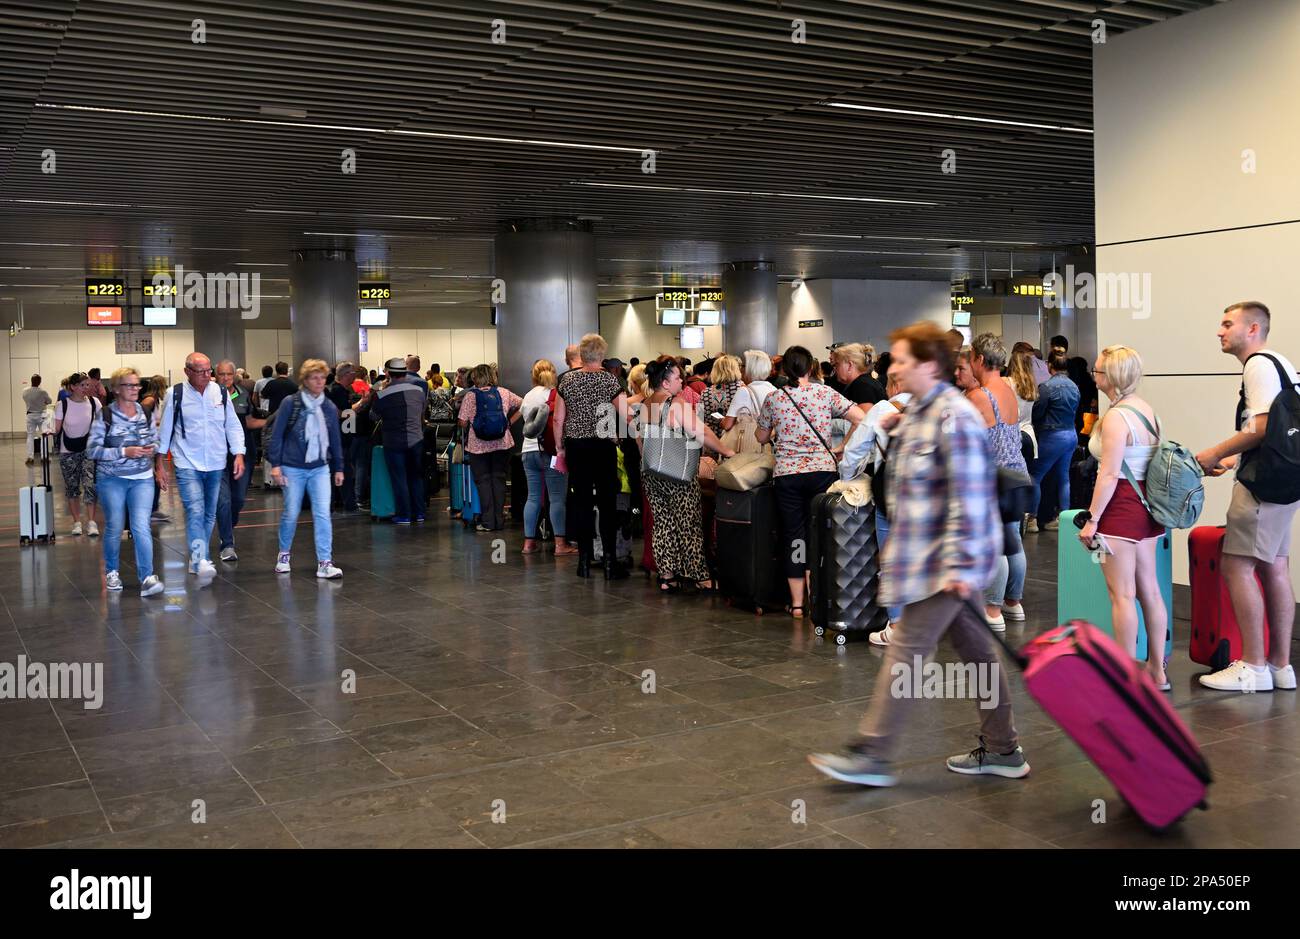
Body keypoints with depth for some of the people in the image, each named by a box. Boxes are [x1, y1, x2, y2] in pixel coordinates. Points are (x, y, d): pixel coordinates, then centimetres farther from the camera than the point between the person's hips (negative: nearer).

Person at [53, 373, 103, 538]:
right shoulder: (62, 405, -9)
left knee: (90, 485, -11)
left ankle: (91, 522, -6)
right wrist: (50, 429, -22)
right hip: (68, 452, 0)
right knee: (72, 487, 7)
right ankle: (76, 522, 18)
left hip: (88, 449, 0)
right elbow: (56, 429, -4)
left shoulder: (94, 402, -4)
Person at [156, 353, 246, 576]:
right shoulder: (175, 395, -4)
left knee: (209, 514, 11)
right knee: (195, 511, -17)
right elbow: (164, 431, 2)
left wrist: (239, 455, -2)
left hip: (216, 464, 4)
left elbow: (233, 426, 8)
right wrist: (159, 464, 2)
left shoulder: (221, 393, 3)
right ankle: (200, 560, -21)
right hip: (187, 465, -4)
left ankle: (198, 560, 24)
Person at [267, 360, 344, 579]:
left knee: (323, 514, -7)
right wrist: (275, 464, -8)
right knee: (291, 514, 5)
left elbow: (335, 439, 11)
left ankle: (324, 563, -6)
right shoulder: (291, 404, -7)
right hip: (293, 468, -2)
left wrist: (338, 468, 12)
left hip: (320, 468, 2)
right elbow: (277, 434, -4)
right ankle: (284, 554, 29)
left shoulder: (329, 407, 3)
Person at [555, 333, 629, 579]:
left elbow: (558, 418, 6)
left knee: (581, 501, 8)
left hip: (575, 447, 3)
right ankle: (609, 562, 1)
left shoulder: (566, 380, 3)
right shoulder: (609, 380, -6)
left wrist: (560, 448, 14)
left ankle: (584, 561, 11)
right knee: (607, 502, 2)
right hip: (603, 447, -3)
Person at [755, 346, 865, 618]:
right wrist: (843, 450, 2)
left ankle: (797, 603, 12)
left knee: (793, 536, 7)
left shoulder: (774, 398, 3)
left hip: (786, 474, 1)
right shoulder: (826, 393, 0)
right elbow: (860, 418, -6)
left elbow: (761, 437, 13)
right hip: (822, 470, -1)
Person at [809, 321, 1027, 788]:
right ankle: (1002, 750, 24)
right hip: (928, 554, 10)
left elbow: (969, 497, -23)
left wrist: (960, 565, -24)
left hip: (945, 559, -10)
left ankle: (872, 755, 3)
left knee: (907, 650, -5)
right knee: (975, 648, 14)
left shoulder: (954, 418, -19)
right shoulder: (918, 411, 11)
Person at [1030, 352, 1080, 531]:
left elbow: (1036, 413, -11)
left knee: (1036, 477, 0)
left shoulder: (1046, 387, -16)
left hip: (1053, 436, -8)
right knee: (1063, 477, 13)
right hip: (1071, 434, 8)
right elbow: (1073, 410, 12)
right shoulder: (1074, 386, 7)